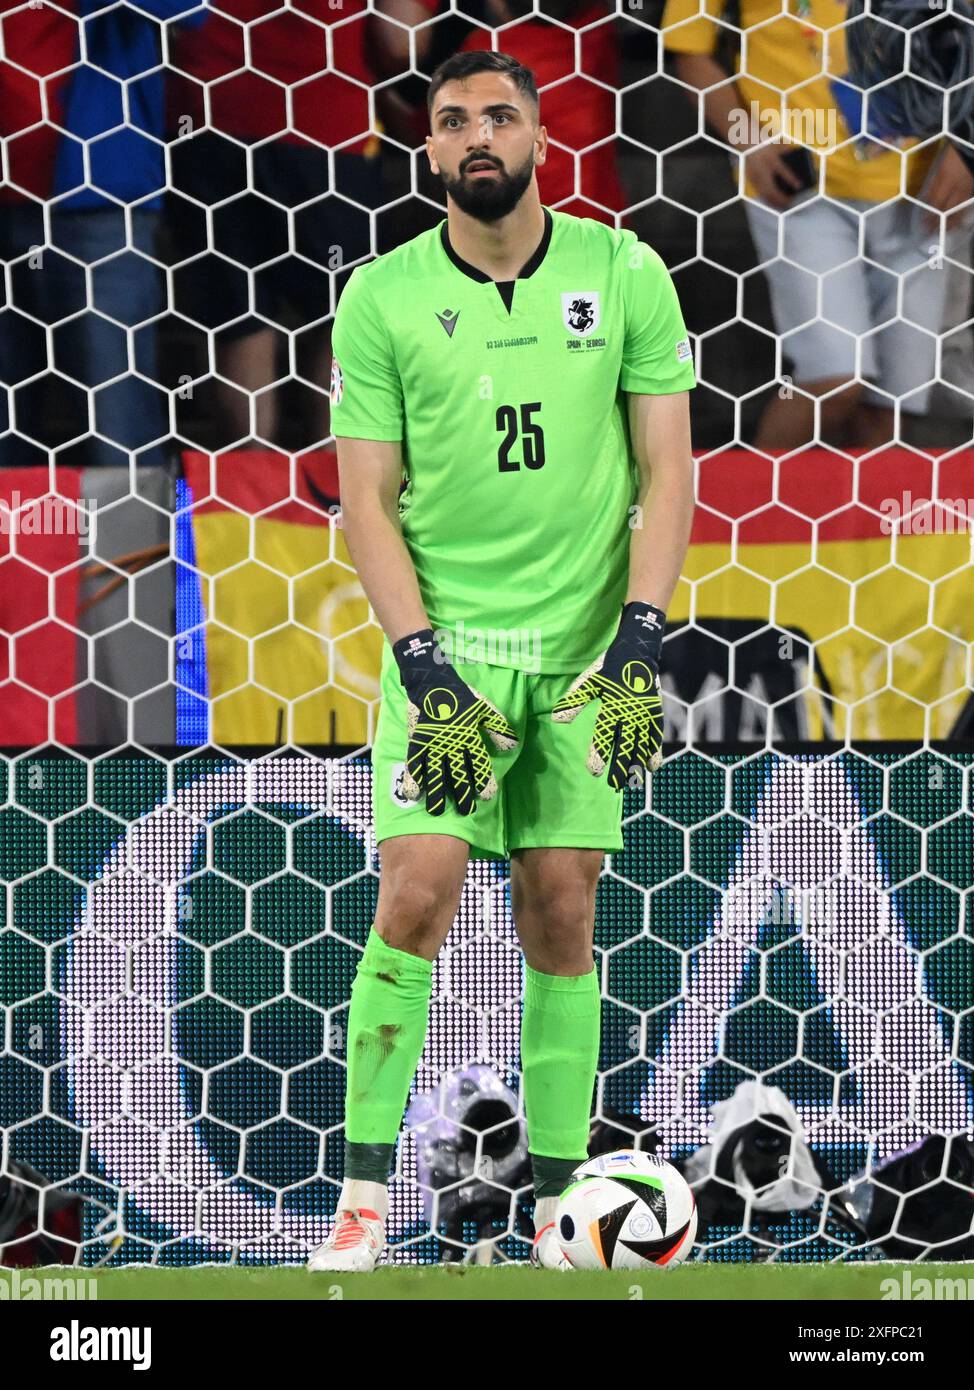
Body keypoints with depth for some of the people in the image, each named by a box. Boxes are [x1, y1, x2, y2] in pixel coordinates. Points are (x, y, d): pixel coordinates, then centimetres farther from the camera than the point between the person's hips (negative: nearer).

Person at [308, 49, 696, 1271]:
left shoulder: (623, 272, 0)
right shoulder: (383, 296, -1)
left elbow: (667, 469, 1)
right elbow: (367, 498, -1)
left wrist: (637, 642, -9)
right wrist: (424, 666, -11)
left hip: (584, 649, 1)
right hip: (444, 639, -1)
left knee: (561, 916, 3)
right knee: (415, 892, -12)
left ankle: (554, 1206, 11)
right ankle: (366, 1194, -3)